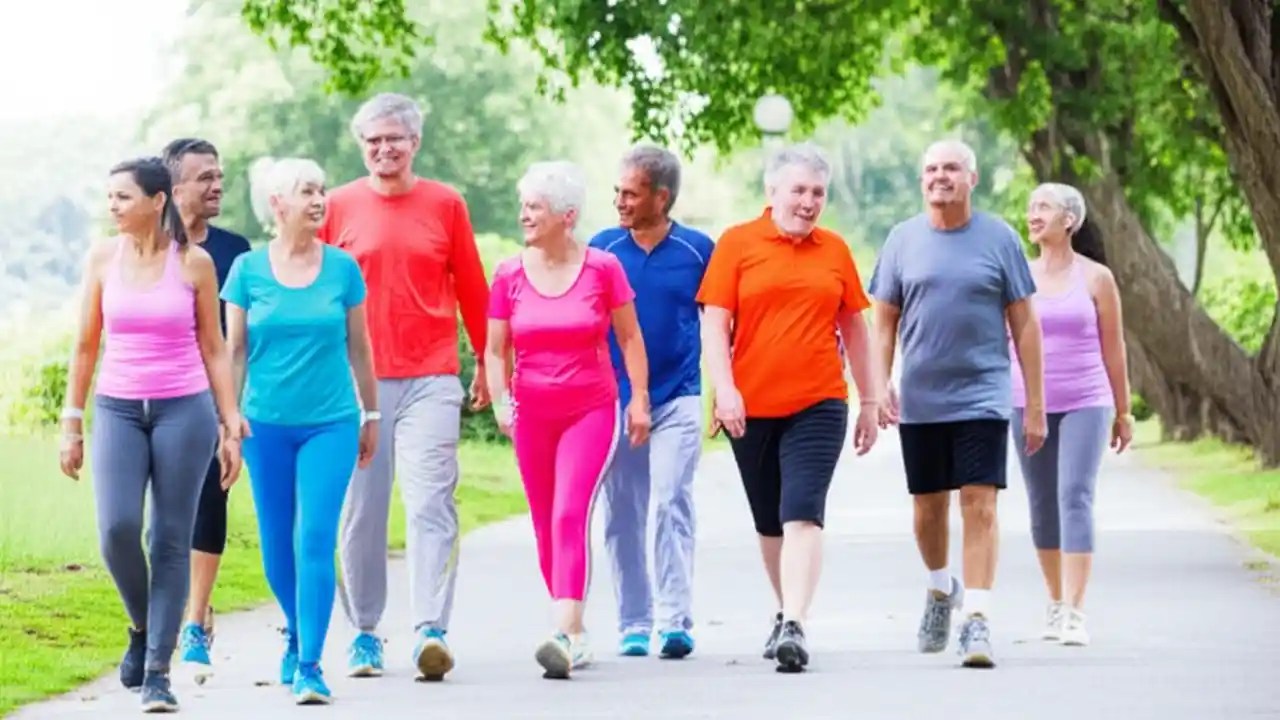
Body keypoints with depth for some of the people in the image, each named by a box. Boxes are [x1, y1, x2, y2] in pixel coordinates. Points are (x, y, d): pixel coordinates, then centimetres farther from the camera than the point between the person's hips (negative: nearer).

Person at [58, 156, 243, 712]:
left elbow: (213, 349, 5)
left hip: (184, 409, -1)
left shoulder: (194, 262, -1)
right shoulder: (102, 257, 4)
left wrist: (231, 426, 3)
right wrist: (71, 422, 8)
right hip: (118, 409, 1)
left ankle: (157, 671, 4)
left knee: (171, 540, -1)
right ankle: (142, 627, 13)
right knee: (117, 528, -15)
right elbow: (86, 345, 10)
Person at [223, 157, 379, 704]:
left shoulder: (342, 268, 1)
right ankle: (297, 635, 35)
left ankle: (310, 665, -11)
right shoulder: (248, 270, 0)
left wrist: (371, 416, 14)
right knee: (277, 546, 9)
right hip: (267, 425, 1)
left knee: (315, 540, -12)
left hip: (330, 423, -1)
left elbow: (358, 347, 9)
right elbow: (234, 350, 6)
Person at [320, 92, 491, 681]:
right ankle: (365, 633, 14)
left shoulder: (445, 204, 6)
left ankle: (431, 631, -17)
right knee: (360, 512, 4)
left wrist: (485, 361, 17)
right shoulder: (340, 207, 6)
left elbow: (471, 289, 13)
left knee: (431, 505, -11)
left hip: (431, 380, -1)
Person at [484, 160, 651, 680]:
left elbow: (629, 337, 4)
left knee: (570, 515, -18)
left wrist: (639, 398, 0)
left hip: (591, 410, -3)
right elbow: (495, 349, 6)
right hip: (532, 415, 4)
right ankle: (576, 633, 22)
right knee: (546, 526, 8)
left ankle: (565, 634, -26)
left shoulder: (602, 268, -5)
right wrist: (500, 399, -9)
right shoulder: (509, 275, 1)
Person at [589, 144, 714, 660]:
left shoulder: (697, 249, 0)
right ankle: (633, 624, 14)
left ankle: (675, 620, -14)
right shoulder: (602, 249, 3)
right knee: (622, 516, 5)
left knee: (671, 502, -14)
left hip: (678, 399, -2)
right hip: (613, 400, 2)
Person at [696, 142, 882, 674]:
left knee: (802, 515, -15)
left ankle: (795, 628, -23)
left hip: (818, 404, -1)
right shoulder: (737, 244, 1)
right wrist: (724, 389, -15)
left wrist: (870, 400, 15)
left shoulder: (834, 250, 7)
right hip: (752, 406, 1)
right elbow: (714, 324, -2)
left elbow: (855, 328, 15)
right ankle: (786, 613, 32)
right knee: (769, 523, 14)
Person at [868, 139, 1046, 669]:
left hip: (982, 397, -2)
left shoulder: (998, 238, 0)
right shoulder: (903, 240, 5)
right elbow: (885, 321, 9)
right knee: (928, 507, 13)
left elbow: (1024, 324, 2)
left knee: (979, 505, -11)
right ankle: (940, 589, 39)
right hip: (920, 400, 3)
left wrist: (1036, 405, 0)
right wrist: (879, 388, -3)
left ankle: (977, 620, -11)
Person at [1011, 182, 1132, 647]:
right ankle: (1055, 604, 22)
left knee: (1076, 498, -14)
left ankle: (1075, 613, -17)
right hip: (1028, 404, 3)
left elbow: (1112, 347, 6)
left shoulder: (1095, 277, 1)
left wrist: (1123, 411, 9)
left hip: (1085, 403, -3)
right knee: (1043, 505, 7)